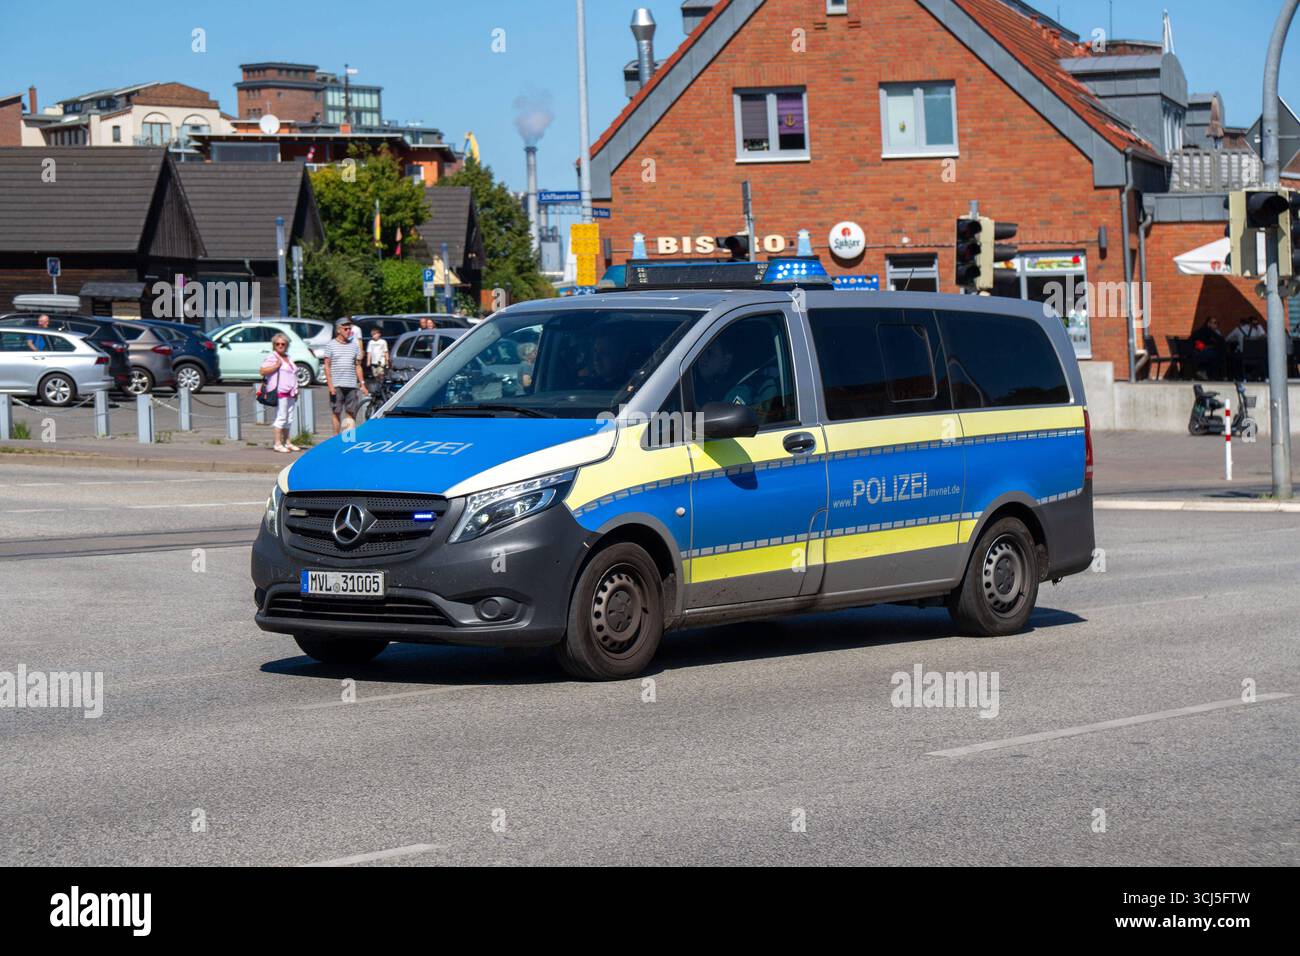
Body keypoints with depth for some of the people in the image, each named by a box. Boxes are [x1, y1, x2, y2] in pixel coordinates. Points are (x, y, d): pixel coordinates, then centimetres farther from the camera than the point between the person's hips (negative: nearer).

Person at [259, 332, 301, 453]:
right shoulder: (272, 357, -3)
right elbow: (262, 371, -14)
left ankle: (287, 442, 15)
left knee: (288, 418, 10)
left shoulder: (288, 358, 22)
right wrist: (276, 366, -20)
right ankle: (278, 443, -10)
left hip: (290, 392, 8)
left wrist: (296, 391, 23)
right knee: (281, 417, -11)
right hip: (280, 391, -8)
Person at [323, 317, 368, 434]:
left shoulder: (354, 345, 12)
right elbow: (327, 366, -1)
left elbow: (358, 366, 15)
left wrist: (362, 384, 9)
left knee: (351, 413, 1)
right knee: (336, 412, 1)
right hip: (336, 385, -3)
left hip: (351, 385, 3)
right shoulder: (331, 345, 2)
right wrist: (330, 384, -11)